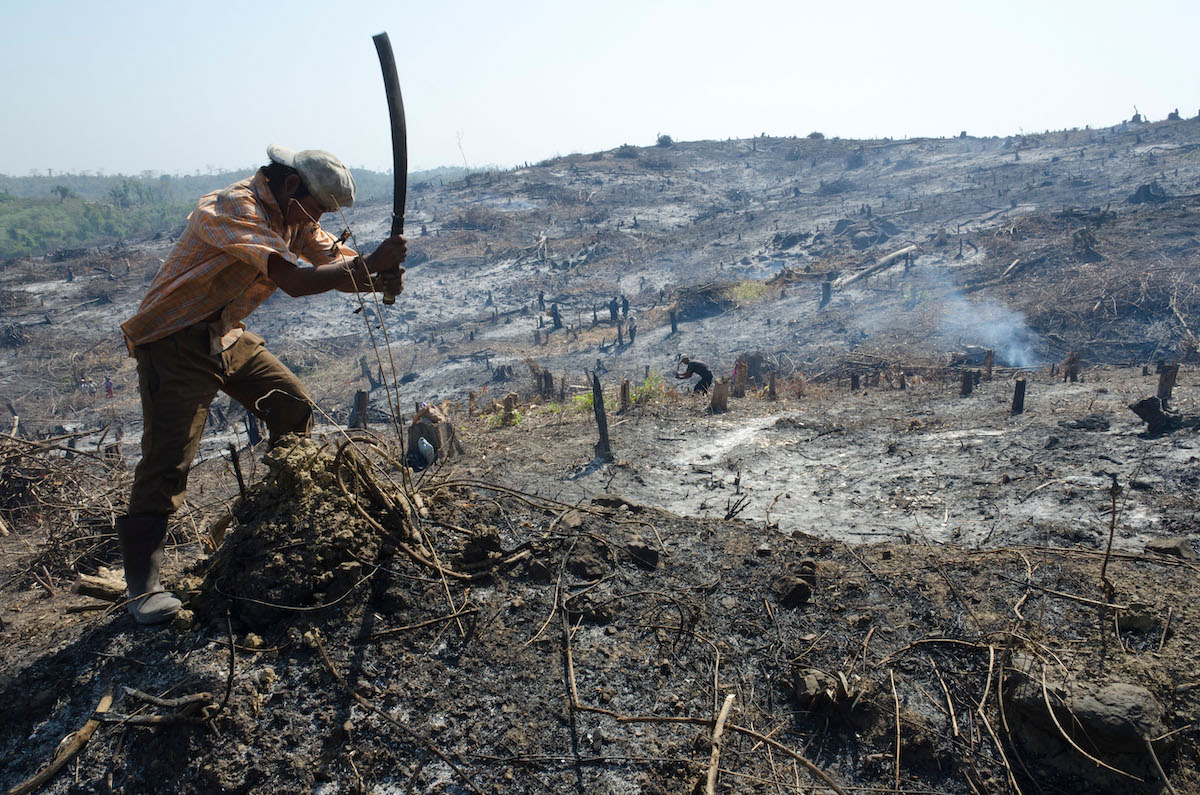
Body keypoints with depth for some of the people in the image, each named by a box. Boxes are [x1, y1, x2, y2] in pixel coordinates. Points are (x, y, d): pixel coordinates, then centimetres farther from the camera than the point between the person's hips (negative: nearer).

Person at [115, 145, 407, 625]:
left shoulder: (293, 215, 7)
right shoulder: (236, 207, -23)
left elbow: (337, 260, 1)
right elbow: (295, 280, -36)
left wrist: (381, 280, -21)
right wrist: (370, 265, -33)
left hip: (227, 337, 9)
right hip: (174, 342, -9)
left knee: (293, 408, 6)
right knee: (168, 458, -14)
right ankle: (142, 586, -5)